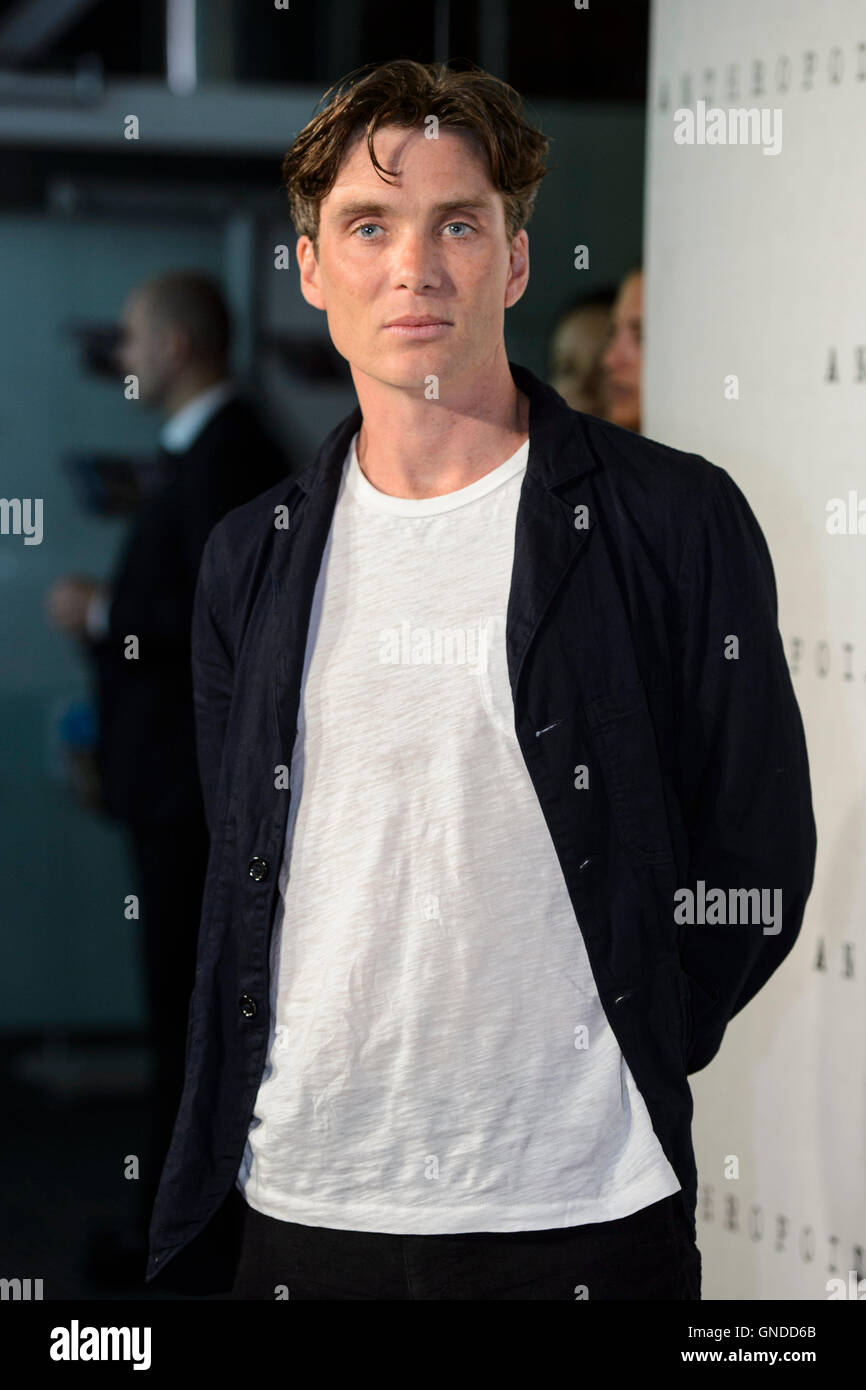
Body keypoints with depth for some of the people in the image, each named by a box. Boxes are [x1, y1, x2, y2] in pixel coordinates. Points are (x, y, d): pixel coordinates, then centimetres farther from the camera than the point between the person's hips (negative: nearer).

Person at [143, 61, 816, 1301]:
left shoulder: (676, 523, -3)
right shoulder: (252, 560, 9)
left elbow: (758, 854, 1)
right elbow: (237, 880, 14)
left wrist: (629, 1068, 0)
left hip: (580, 1210, -3)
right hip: (297, 1197, 3)